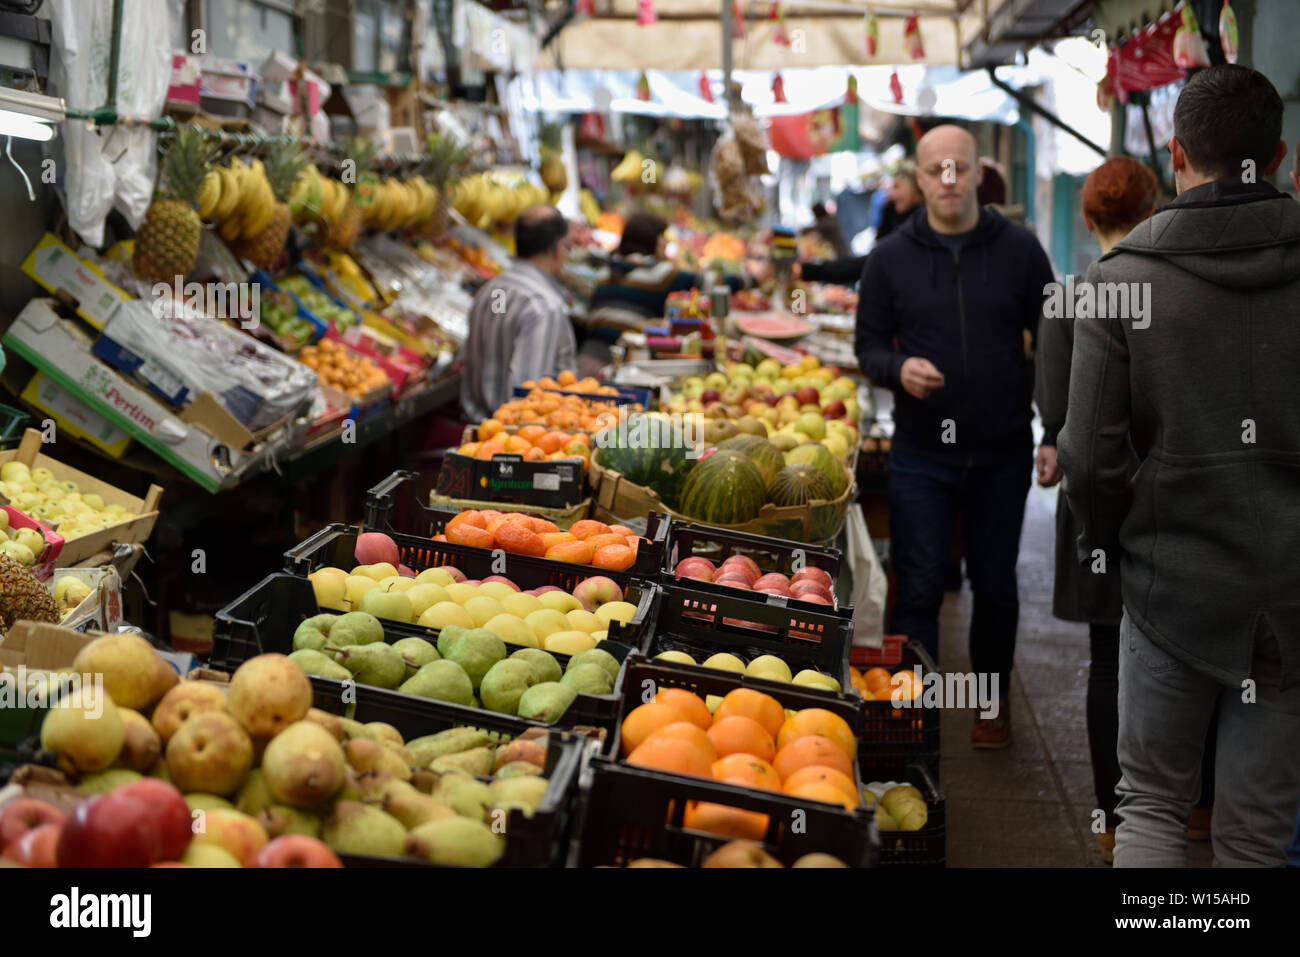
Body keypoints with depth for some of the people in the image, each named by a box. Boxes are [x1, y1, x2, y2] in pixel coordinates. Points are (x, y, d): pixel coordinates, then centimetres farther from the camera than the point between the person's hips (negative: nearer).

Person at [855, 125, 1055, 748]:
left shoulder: (1019, 249, -1)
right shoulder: (890, 259, 0)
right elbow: (869, 347, 5)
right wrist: (899, 369, -18)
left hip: (1003, 452, 1)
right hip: (921, 453, -1)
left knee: (995, 585, 14)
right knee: (918, 589, 0)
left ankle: (994, 699, 32)